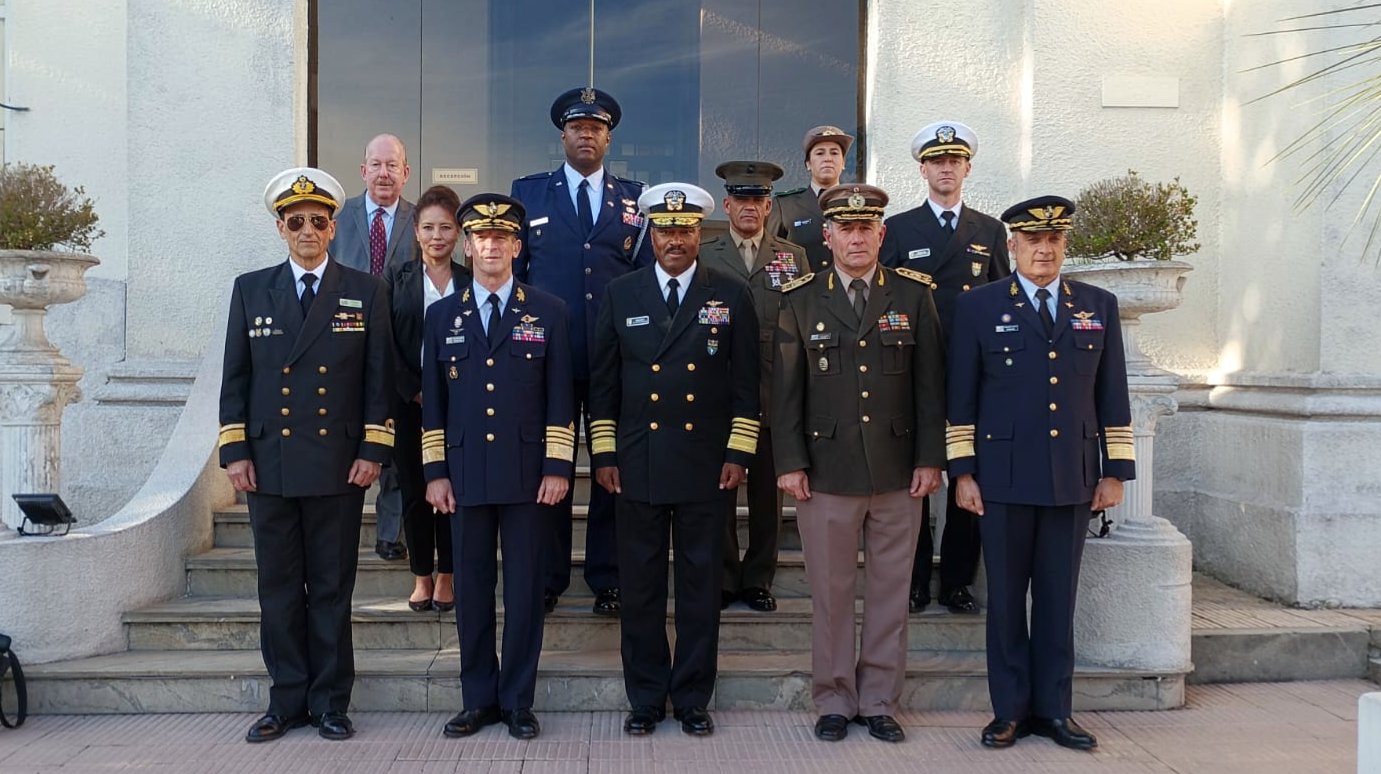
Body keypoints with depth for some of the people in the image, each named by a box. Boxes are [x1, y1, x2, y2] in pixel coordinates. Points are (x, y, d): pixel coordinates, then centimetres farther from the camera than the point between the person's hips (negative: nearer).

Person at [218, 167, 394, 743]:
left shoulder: (365, 292, 5)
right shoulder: (250, 290, 9)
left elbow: (378, 378, 3)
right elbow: (235, 377, 8)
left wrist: (373, 451, -4)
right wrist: (234, 451, 1)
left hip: (338, 466, -2)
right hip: (268, 465, 2)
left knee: (332, 589, 5)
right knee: (278, 588, 8)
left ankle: (330, 702, 16)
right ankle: (287, 700, 20)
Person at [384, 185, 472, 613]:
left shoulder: (472, 283, 4)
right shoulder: (395, 279, 4)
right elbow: (386, 345, -2)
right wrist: (416, 392, -9)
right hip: (409, 403, 0)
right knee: (414, 490, 5)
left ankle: (446, 575, 16)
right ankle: (421, 575, 18)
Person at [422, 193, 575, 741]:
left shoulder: (548, 313, 4)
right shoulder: (442, 315, 10)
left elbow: (559, 398, 1)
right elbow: (433, 400, 10)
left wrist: (558, 468, -5)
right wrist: (435, 471, 4)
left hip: (527, 475, -2)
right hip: (465, 474, 2)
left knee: (525, 589, 3)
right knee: (471, 588, 7)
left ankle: (518, 701, 15)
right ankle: (478, 700, 20)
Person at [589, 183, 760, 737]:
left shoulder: (731, 296, 4)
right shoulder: (621, 295, 7)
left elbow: (745, 385, 4)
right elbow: (603, 382, 8)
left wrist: (738, 454, -2)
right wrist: (603, 455, 4)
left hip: (705, 466, -1)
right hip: (637, 465, 1)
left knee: (701, 585, 6)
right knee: (640, 587, 6)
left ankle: (692, 699, 20)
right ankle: (645, 698, 20)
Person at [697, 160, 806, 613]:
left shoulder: (794, 257, 11)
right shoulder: (701, 257, 8)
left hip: (775, 393, 1)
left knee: (768, 489, 6)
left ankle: (758, 579, 19)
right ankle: (723, 579, 17)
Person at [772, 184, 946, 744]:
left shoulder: (913, 294, 5)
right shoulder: (800, 301, 4)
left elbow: (930, 383, 4)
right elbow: (785, 388, 3)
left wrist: (930, 459, -2)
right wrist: (789, 462, -4)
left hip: (899, 471, 1)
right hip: (826, 471, -1)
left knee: (890, 591, 9)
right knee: (830, 593, 6)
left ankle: (880, 702, 23)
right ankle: (834, 702, 21)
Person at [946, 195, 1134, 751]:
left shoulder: (1099, 306, 10)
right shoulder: (978, 307, 3)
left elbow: (1112, 396, 10)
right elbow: (960, 398, 1)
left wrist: (1115, 471, 5)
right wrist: (962, 471, -4)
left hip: (1074, 477, 2)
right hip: (1004, 476, -2)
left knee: (1058, 597, 8)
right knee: (1006, 596, 5)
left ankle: (1053, 710, 19)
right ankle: (1010, 710, 17)